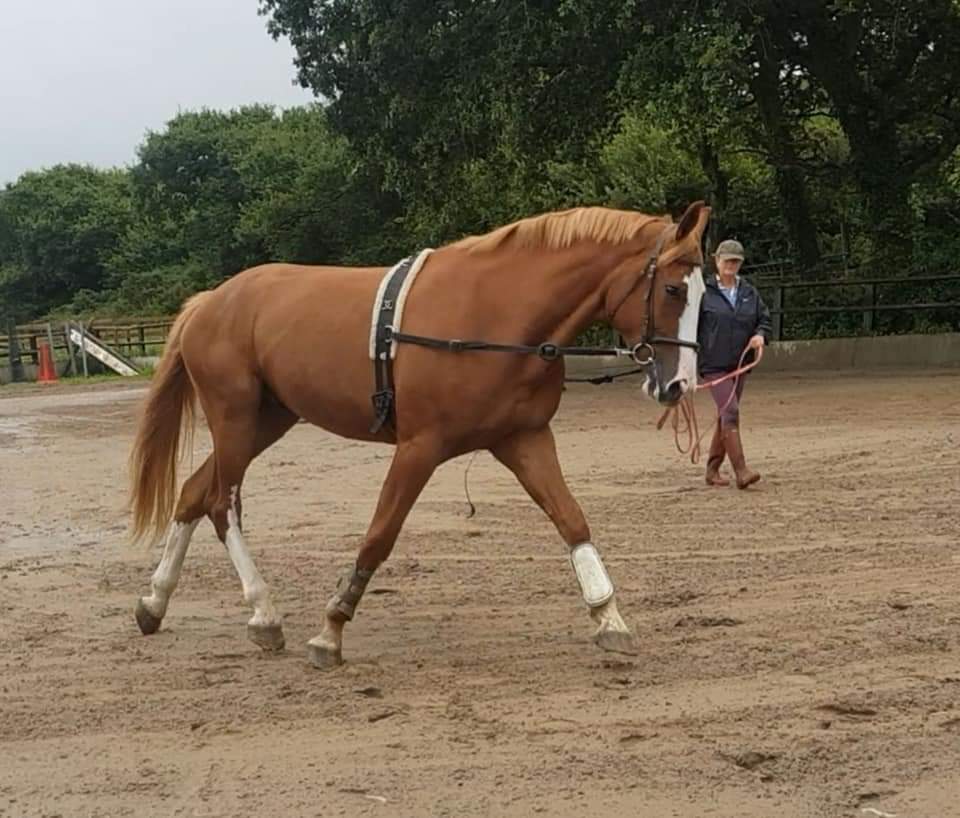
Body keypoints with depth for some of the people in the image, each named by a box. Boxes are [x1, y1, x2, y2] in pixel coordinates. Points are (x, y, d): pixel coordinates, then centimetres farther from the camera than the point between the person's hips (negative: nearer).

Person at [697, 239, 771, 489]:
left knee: (726, 416, 12)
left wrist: (761, 335, -8)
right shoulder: (703, 292, -4)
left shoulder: (749, 292, 9)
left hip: (740, 364, 6)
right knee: (730, 412, -16)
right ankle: (741, 471, -18)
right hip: (713, 364, -6)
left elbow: (764, 318, 15)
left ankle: (713, 469, 23)